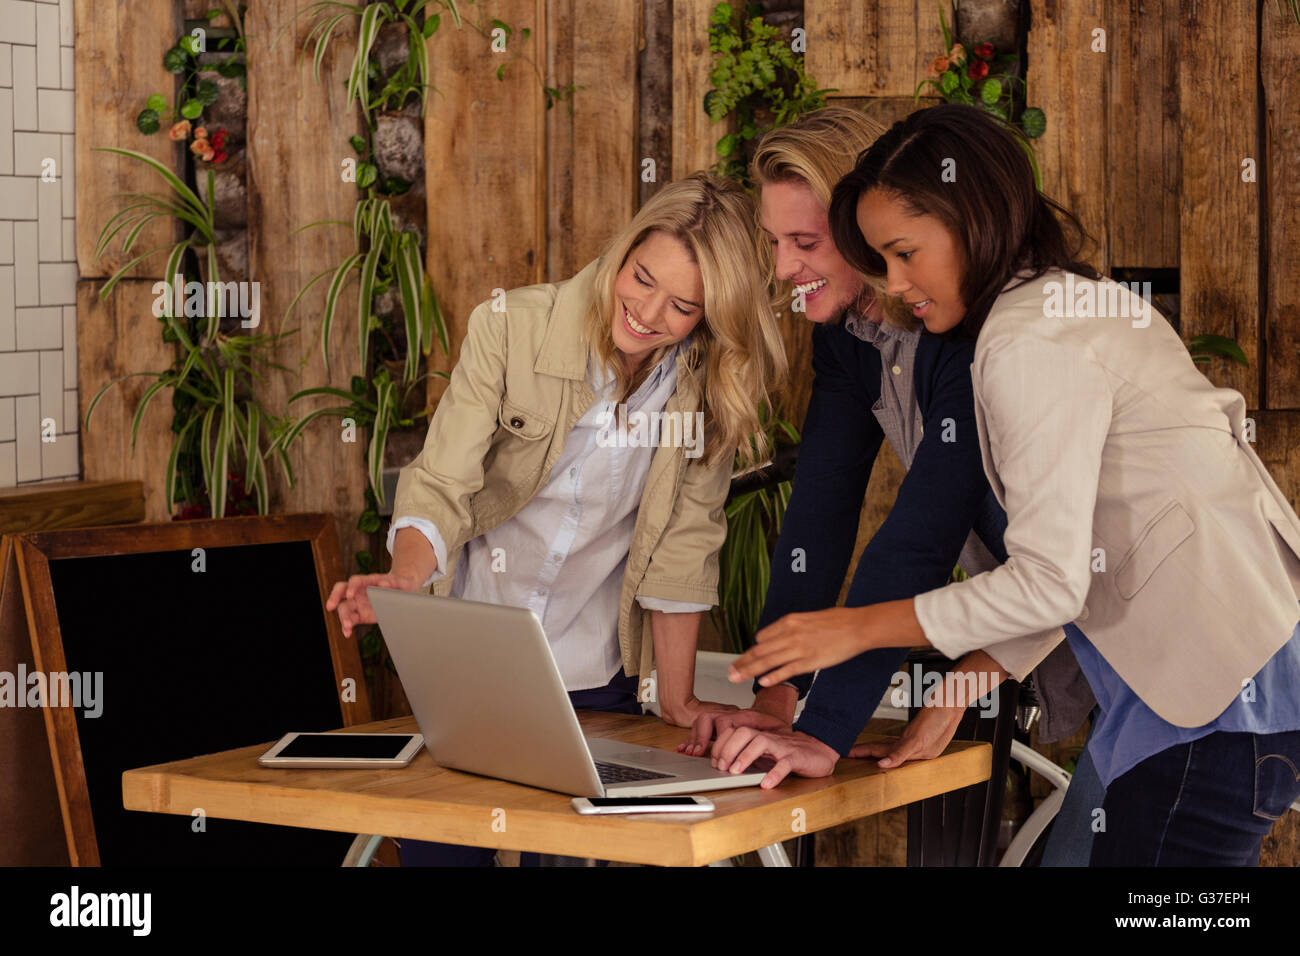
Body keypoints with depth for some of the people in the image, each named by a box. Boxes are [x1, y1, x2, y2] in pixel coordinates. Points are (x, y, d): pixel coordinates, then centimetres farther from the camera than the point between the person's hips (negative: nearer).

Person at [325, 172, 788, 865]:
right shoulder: (509, 327, -14)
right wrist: (403, 580, -36)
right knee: (439, 848, -2)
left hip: (597, 680, 1)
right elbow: (443, 485, -17)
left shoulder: (710, 383, -9)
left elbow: (682, 541, -5)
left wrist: (678, 699, -4)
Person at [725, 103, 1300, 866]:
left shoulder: (1032, 342, -14)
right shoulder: (1074, 304, 17)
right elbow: (1053, 565, 17)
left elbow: (1049, 583, -19)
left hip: (1224, 694, -10)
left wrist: (858, 628, -10)